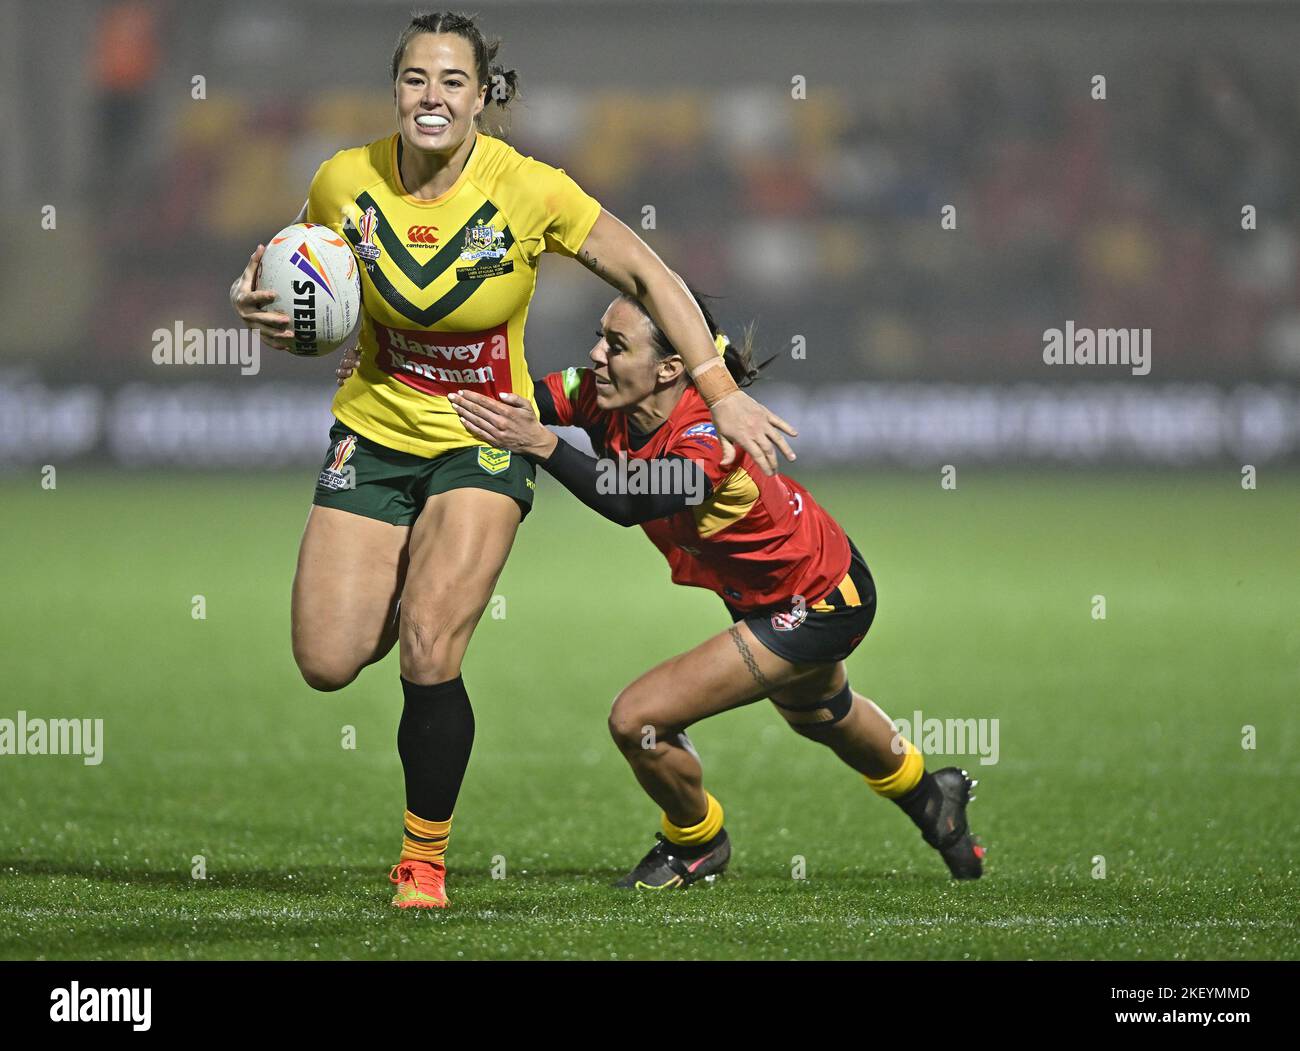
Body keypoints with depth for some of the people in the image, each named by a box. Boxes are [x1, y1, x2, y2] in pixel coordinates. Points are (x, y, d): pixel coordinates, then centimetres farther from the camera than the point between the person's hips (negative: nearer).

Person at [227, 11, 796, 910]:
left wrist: (722, 394, -11)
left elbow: (646, 273, -8)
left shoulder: (529, 191, -18)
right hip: (375, 431, 3)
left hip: (484, 441, -3)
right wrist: (259, 305, -15)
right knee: (327, 663, -5)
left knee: (430, 653, -20)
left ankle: (425, 858, 1)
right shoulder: (346, 182, -12)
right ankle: (402, 591, 33)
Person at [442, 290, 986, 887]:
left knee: (637, 721, -15)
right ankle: (928, 798, 64)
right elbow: (522, 400, -23)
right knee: (816, 713, 36)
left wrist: (542, 445, -65)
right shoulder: (607, 398, -19)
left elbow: (629, 503, -56)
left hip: (818, 608, -9)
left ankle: (697, 844, 16)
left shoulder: (709, 440, -40)